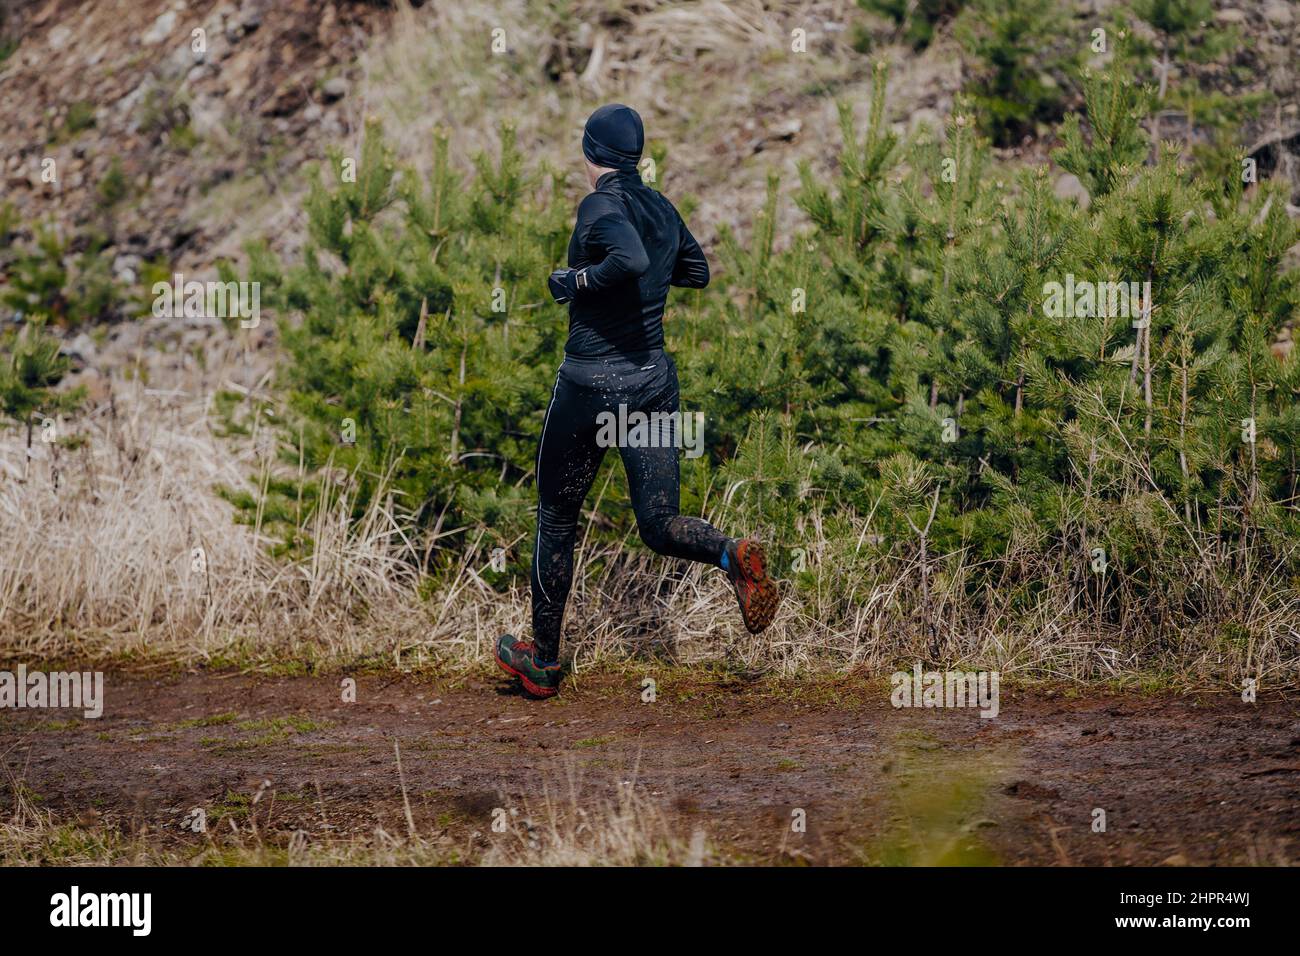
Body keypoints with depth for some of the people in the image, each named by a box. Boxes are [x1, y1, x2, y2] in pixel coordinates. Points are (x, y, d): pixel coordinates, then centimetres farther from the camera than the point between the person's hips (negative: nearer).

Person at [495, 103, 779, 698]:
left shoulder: (602, 205, -14)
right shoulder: (661, 208, 7)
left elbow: (630, 259, -34)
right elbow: (696, 271, 24)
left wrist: (578, 279, -18)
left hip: (591, 381, -6)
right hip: (654, 377, 6)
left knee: (556, 520, 12)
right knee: (659, 526, 5)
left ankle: (543, 664, 21)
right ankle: (734, 556, -28)